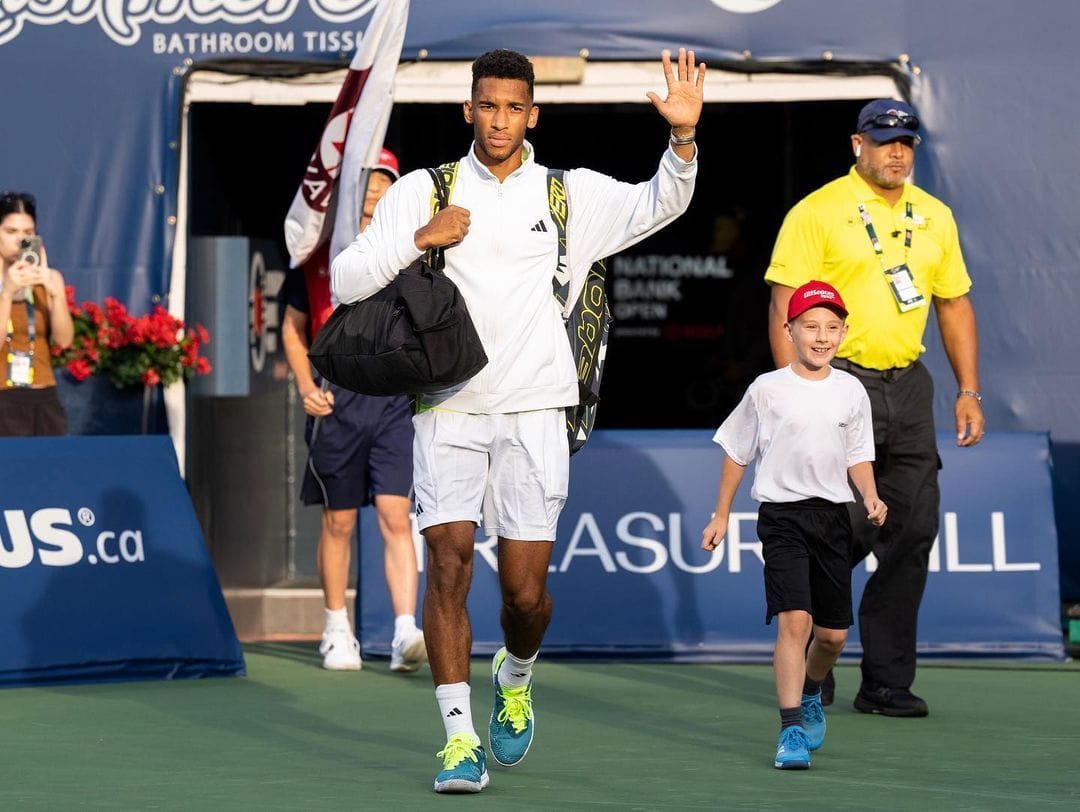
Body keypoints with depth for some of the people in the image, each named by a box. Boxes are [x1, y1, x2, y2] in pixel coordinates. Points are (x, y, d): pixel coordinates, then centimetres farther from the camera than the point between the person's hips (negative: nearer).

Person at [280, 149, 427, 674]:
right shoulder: (317, 252, 6)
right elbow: (293, 329, 11)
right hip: (337, 403, 0)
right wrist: (305, 385, -2)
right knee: (338, 522, 7)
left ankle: (405, 631, -16)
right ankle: (337, 632, 19)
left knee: (395, 517, -10)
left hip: (396, 401, 0)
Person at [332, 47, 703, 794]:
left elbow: (658, 205, 1)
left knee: (526, 589, -1)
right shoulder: (424, 192, 6)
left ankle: (516, 679, 31)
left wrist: (684, 138, -15)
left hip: (534, 411, 0)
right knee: (449, 563, -13)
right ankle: (460, 736, -9)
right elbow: (346, 280, 3)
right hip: (449, 409, 0)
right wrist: (420, 240, -10)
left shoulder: (573, 195, 9)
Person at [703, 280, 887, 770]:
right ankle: (791, 729, -18)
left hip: (832, 515, 4)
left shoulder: (851, 392, 6)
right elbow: (737, 452, 8)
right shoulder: (767, 390, -2)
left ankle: (810, 694, 40)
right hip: (782, 514, -4)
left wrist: (870, 497, -4)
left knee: (833, 633, 8)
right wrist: (721, 515, 9)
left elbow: (858, 455, 15)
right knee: (793, 619, -19)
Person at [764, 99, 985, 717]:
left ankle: (888, 682, 9)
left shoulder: (934, 217, 13)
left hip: (908, 385, 5)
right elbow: (785, 307, -8)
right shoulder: (818, 213, -4)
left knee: (913, 532, 1)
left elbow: (955, 305, 19)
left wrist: (969, 392, 13)